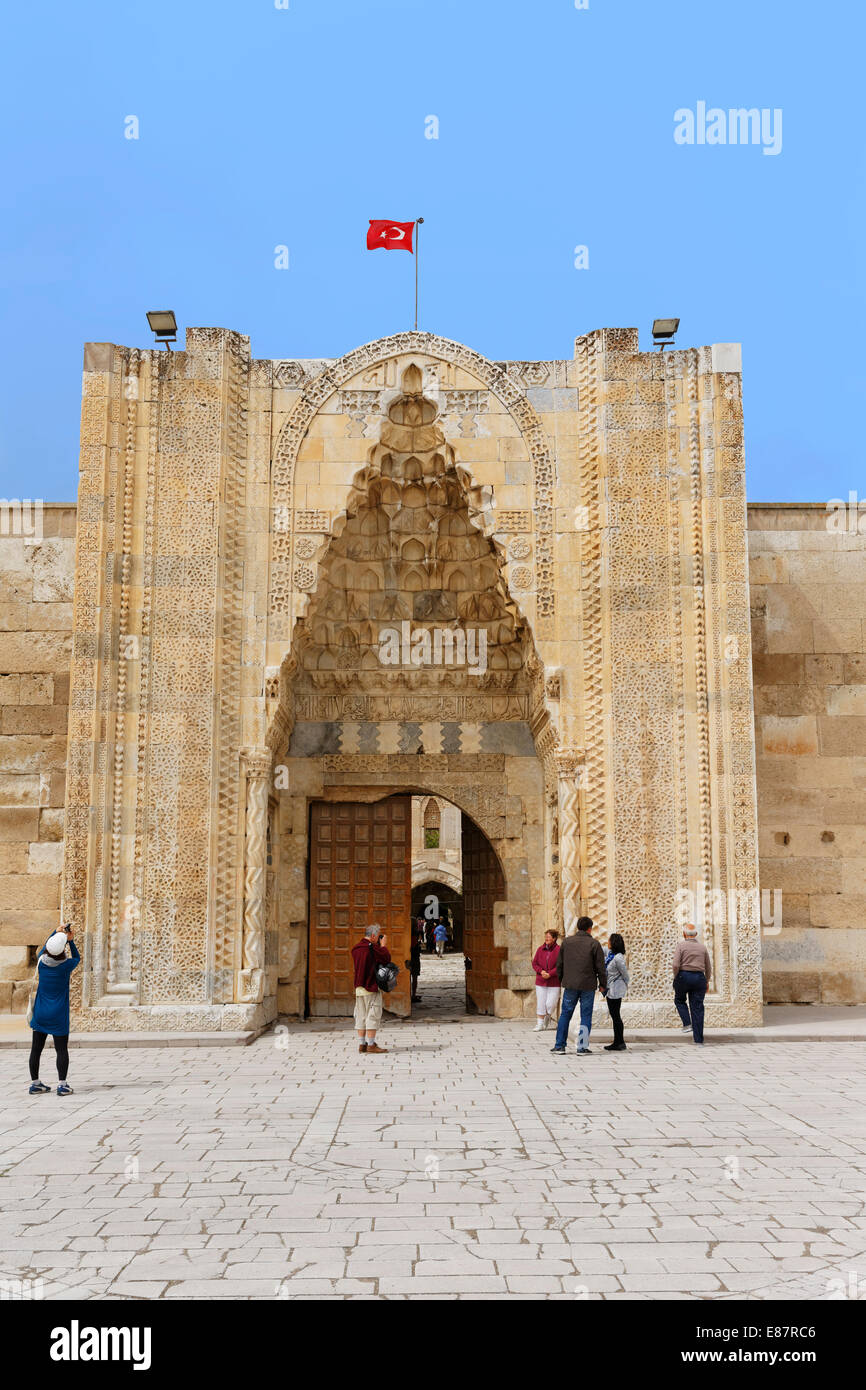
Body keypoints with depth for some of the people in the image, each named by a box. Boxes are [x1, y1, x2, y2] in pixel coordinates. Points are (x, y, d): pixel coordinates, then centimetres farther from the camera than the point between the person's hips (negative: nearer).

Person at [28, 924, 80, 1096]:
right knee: (62, 1050, 1)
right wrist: (70, 940, 5)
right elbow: (76, 958, 9)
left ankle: (34, 1083, 19)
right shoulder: (66, 965, -14)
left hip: (40, 1014, 4)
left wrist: (57, 932, 17)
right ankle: (62, 1085, -3)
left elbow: (45, 947, 17)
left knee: (36, 1049, 11)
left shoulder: (41, 961, -5)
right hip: (58, 1016, -4)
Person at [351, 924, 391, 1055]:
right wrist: (383, 945, 1)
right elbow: (386, 958, -12)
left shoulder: (356, 948, 11)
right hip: (371, 987, -8)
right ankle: (371, 1045, -3)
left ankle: (361, 1044, 12)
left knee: (361, 1016, 10)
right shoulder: (372, 948, -14)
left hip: (358, 987, 8)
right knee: (373, 1015, -3)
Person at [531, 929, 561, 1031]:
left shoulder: (558, 950, -9)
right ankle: (540, 1024, 16)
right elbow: (534, 963, 6)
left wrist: (549, 974, -19)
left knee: (550, 1004, -3)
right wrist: (541, 971, -11)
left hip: (554, 982, -3)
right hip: (540, 981, 3)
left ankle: (548, 1017, 29)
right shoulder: (540, 949, 4)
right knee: (540, 1003, 5)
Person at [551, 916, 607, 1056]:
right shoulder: (594, 944, -4)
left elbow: (559, 964, 8)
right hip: (588, 986, -2)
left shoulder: (567, 941, 4)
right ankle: (582, 1048, 3)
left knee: (565, 1014, 12)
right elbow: (600, 967, -4)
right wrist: (603, 985, 6)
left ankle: (559, 1045, 11)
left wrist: (561, 980, 21)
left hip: (570, 985, 2)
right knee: (586, 1016, 5)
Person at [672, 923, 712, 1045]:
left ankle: (687, 1024, 4)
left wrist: (676, 978, 1)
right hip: (699, 977, 3)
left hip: (683, 976, -3)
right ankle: (699, 1040, 3)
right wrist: (707, 981, 24)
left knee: (680, 1000, 24)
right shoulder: (702, 947, 9)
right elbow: (708, 967, 13)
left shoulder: (680, 945, -3)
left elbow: (676, 965, -14)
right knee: (697, 1008, 5)